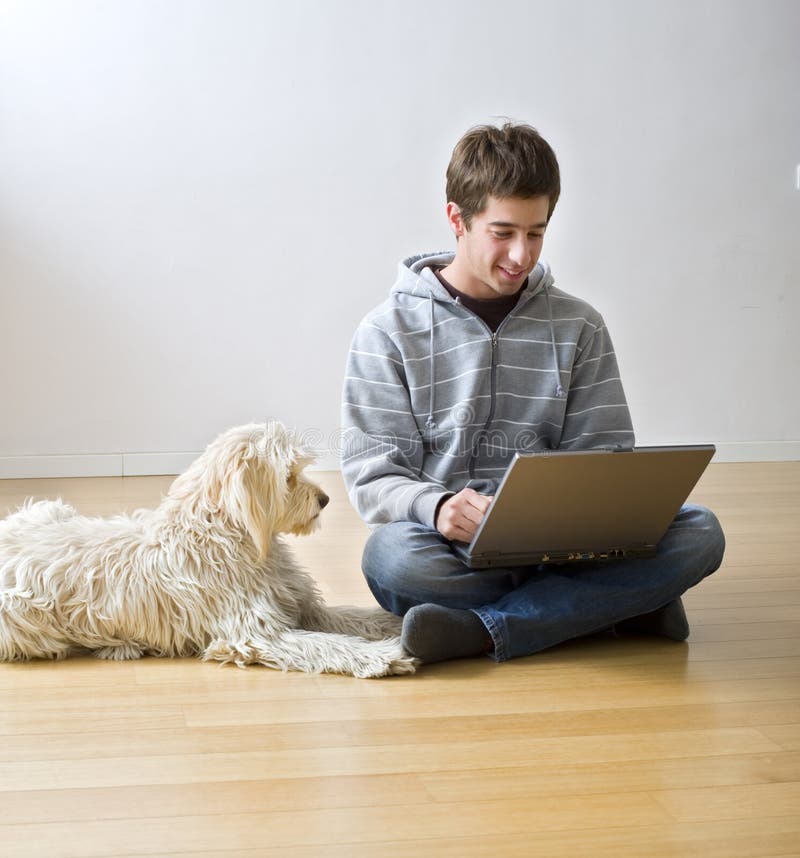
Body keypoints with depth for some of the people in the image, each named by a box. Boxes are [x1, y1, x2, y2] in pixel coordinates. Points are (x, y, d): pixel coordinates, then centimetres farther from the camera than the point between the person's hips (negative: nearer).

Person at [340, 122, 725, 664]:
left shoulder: (577, 327, 12)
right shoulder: (391, 330, 3)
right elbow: (373, 474, -3)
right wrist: (436, 507, -27)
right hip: (452, 551, -3)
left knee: (699, 533, -22)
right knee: (391, 555, -38)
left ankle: (479, 630, -30)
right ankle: (624, 604, -22)